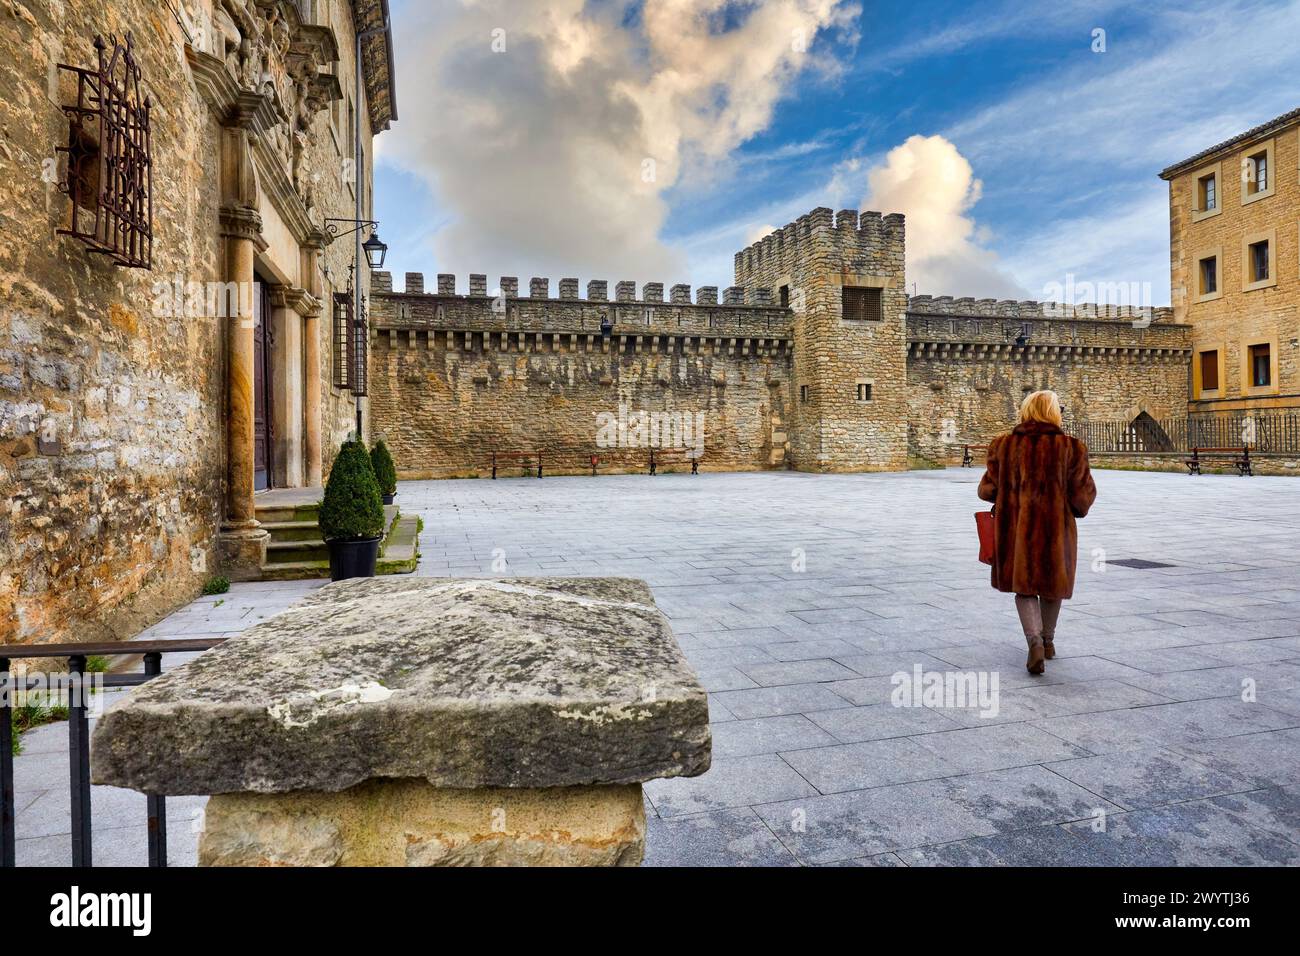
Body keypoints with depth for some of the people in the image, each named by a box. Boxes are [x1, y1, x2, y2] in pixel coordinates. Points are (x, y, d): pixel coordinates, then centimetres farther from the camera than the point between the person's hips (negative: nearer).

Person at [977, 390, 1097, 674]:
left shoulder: (1004, 446, -4)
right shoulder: (1070, 448, -9)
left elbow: (987, 489, 0)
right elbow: (1083, 495, -5)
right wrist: (1076, 509, 18)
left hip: (1017, 527, 1)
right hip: (1056, 528, 0)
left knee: (1024, 587, 11)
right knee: (1052, 583, 20)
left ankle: (1035, 642, -9)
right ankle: (1048, 640, 35)